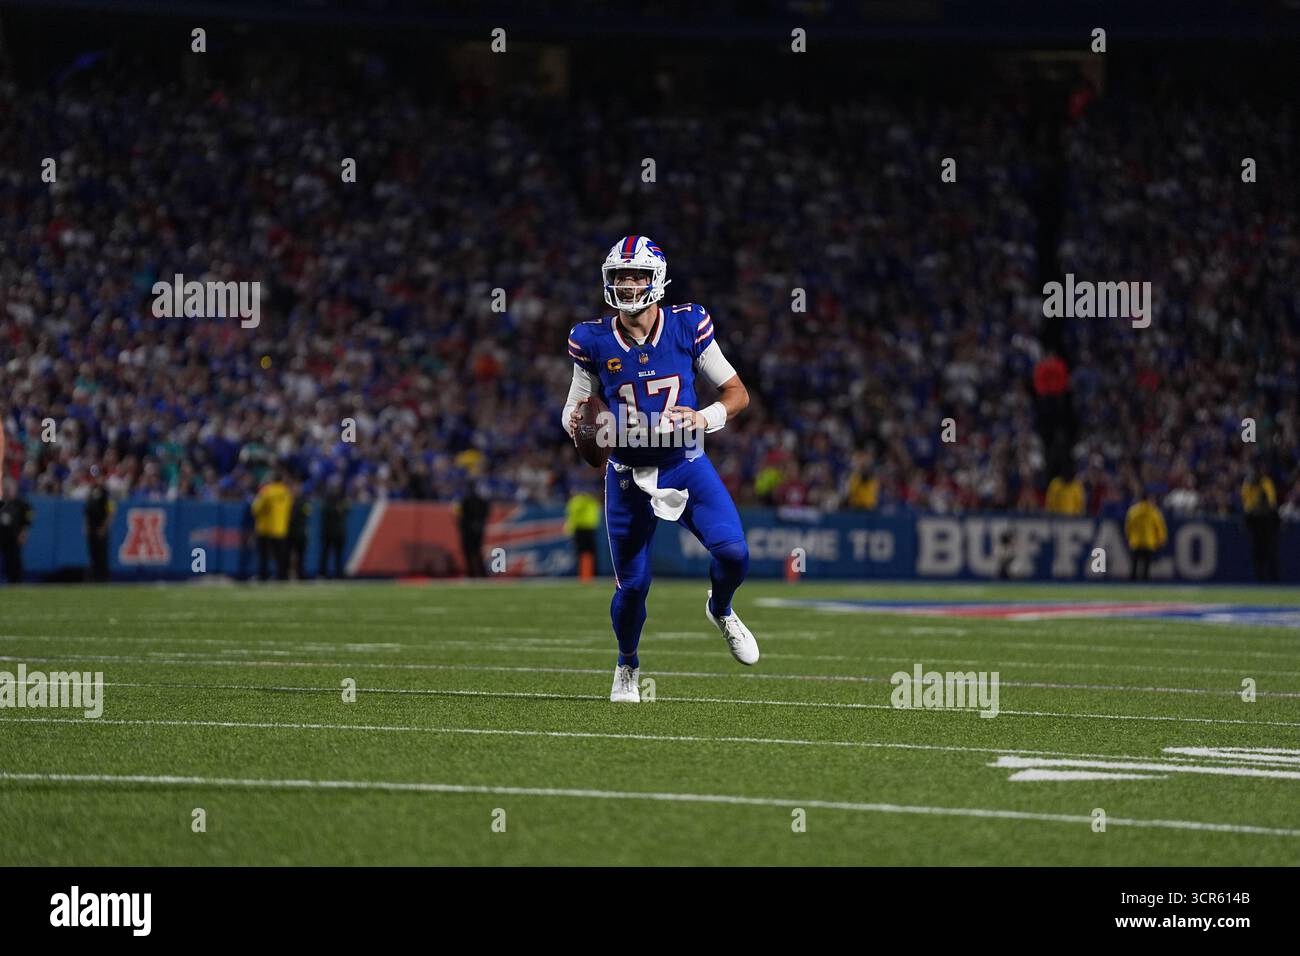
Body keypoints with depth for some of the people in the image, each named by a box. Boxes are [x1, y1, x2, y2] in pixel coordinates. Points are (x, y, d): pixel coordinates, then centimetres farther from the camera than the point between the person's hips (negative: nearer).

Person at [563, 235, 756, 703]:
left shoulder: (687, 327, -7)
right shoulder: (595, 342, -5)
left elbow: (737, 393, -1)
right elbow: (575, 408, 8)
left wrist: (706, 418, -21)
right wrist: (576, 422, -16)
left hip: (686, 466, 0)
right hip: (628, 475, 0)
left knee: (732, 552, -19)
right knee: (632, 584, 2)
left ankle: (720, 611, 17)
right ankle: (627, 666, 31)